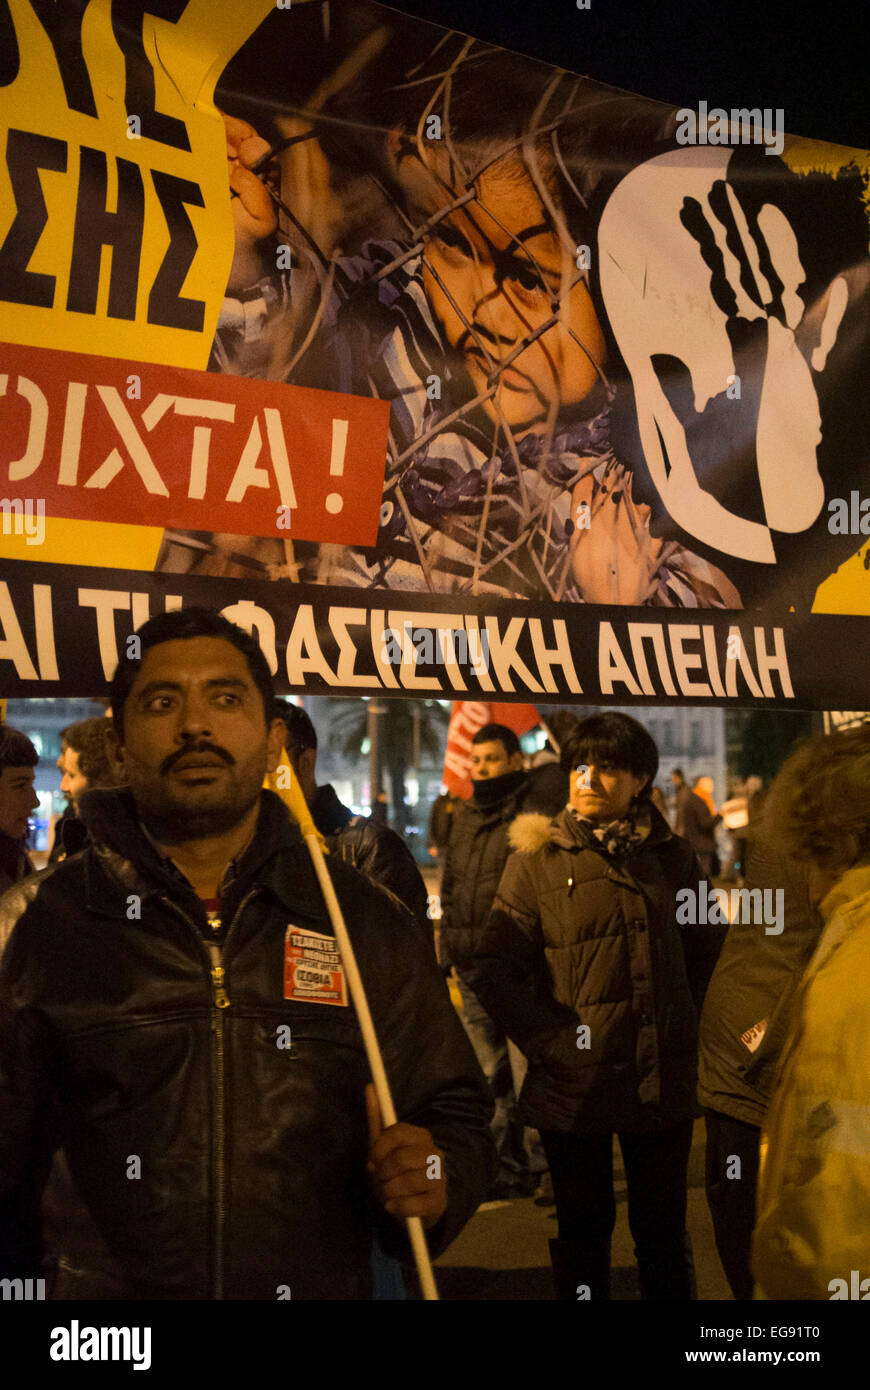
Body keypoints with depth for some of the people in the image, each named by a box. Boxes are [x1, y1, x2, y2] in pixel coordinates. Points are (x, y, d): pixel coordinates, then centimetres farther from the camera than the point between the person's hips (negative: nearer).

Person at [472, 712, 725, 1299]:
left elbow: (705, 948, 17)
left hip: (662, 1079, 3)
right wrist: (550, 1040, -14)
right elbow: (496, 969, -7)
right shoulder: (537, 859, -4)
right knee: (584, 1230, 12)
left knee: (663, 1230, 13)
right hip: (575, 1083, -2)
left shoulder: (672, 855, 6)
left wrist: (682, 1028, 7)